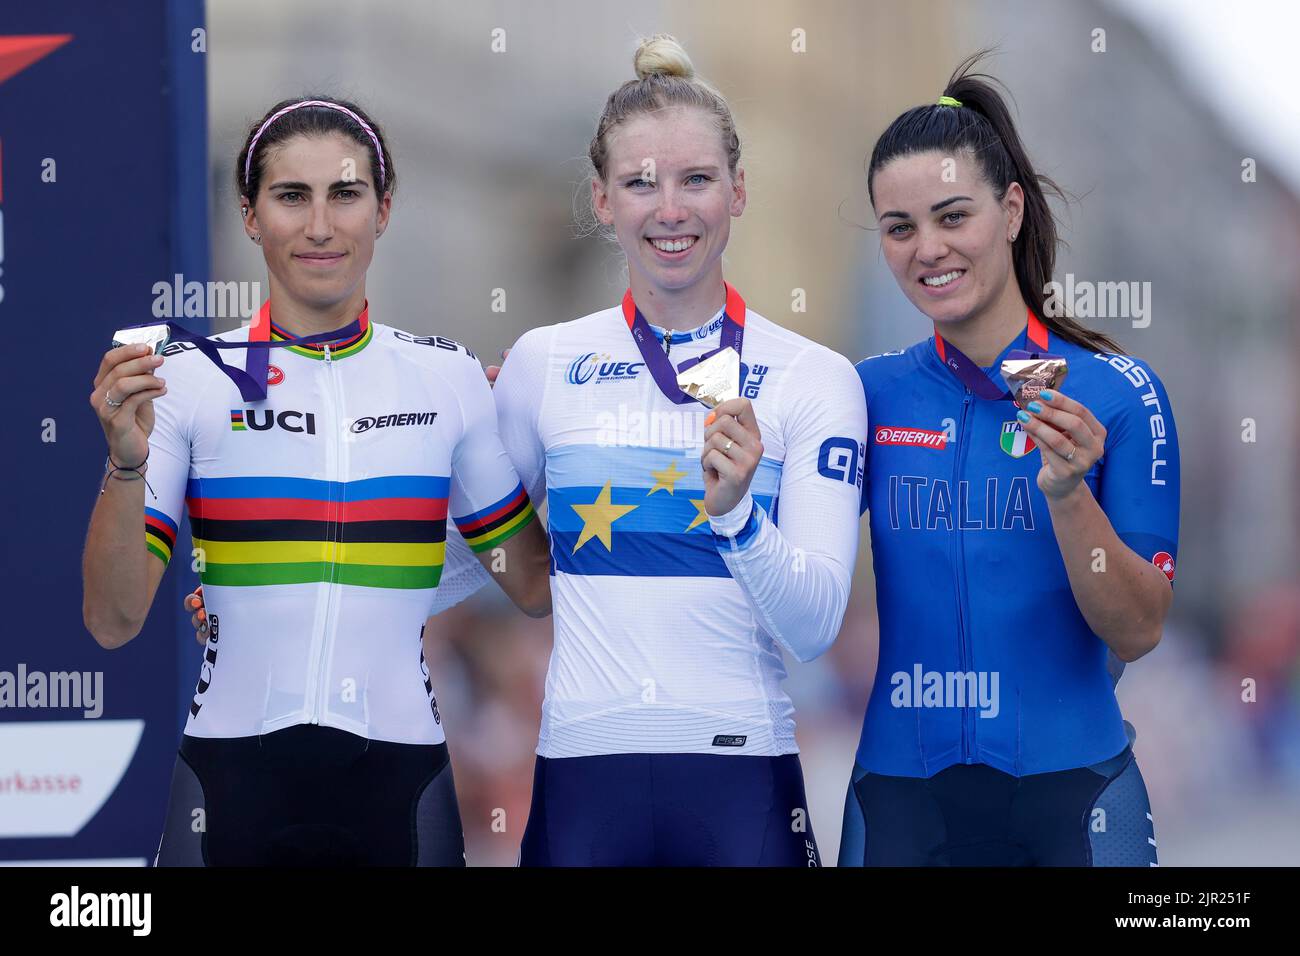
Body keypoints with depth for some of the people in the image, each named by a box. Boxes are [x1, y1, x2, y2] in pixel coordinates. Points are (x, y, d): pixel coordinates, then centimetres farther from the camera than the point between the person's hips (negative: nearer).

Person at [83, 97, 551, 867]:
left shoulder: (451, 379, 5)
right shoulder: (188, 379, -1)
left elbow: (536, 585, 10)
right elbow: (114, 621, -4)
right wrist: (127, 462, -18)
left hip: (400, 773, 1)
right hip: (235, 771, -1)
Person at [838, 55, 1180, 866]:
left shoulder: (1118, 394, -4)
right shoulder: (873, 395, 3)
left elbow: (1138, 633, -7)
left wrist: (1068, 494, -21)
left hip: (1066, 789, -2)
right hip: (901, 790, 2)